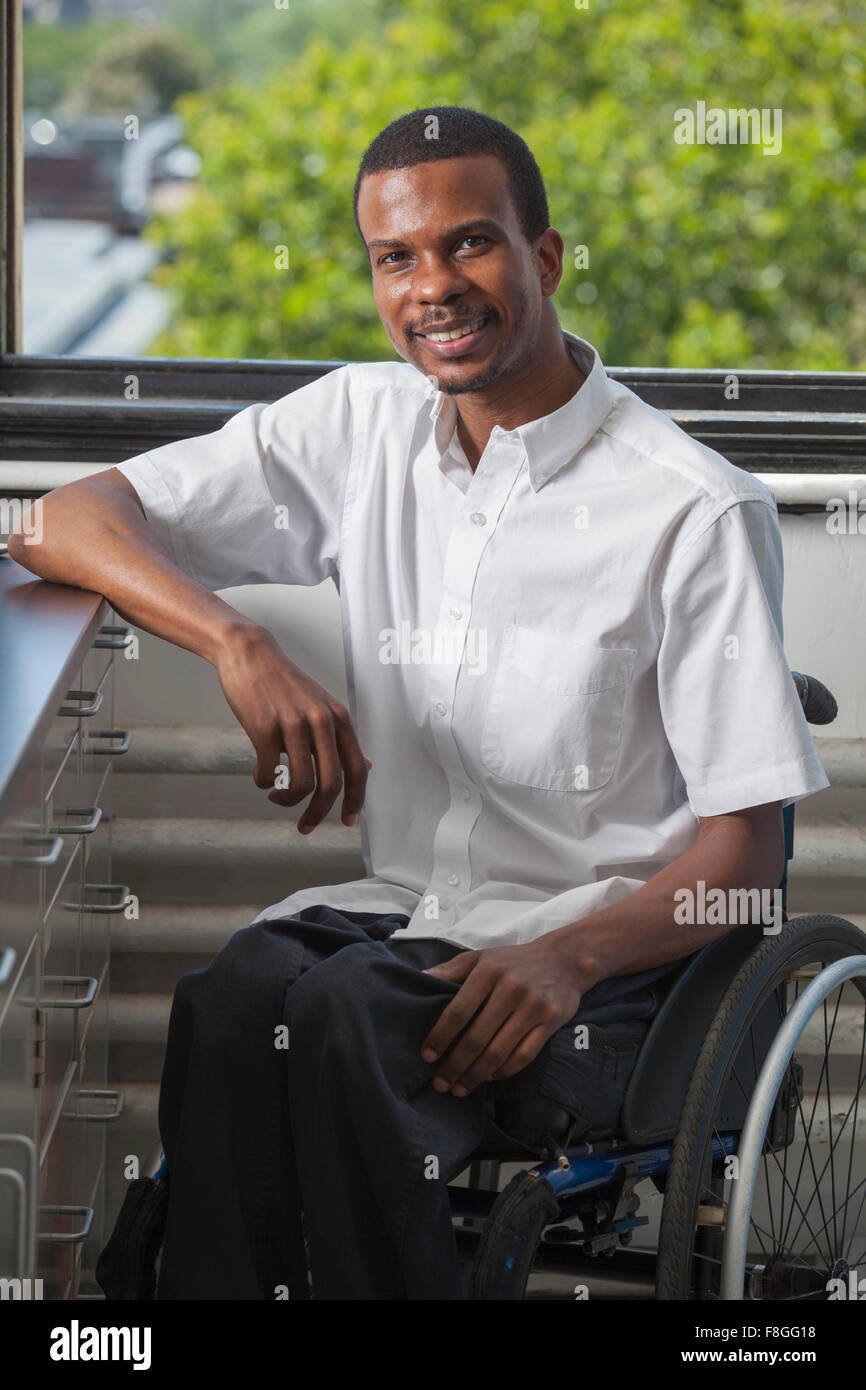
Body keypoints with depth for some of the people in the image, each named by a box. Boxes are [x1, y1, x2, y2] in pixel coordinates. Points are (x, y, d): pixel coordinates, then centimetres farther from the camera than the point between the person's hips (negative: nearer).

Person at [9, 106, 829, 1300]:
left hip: (604, 960, -4)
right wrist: (237, 643, -16)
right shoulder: (359, 426, 8)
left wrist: (569, 957, -27)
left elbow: (746, 855, -7)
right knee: (232, 999, -31)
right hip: (398, 918, 4)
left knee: (349, 1009, -34)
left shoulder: (695, 512, -7)